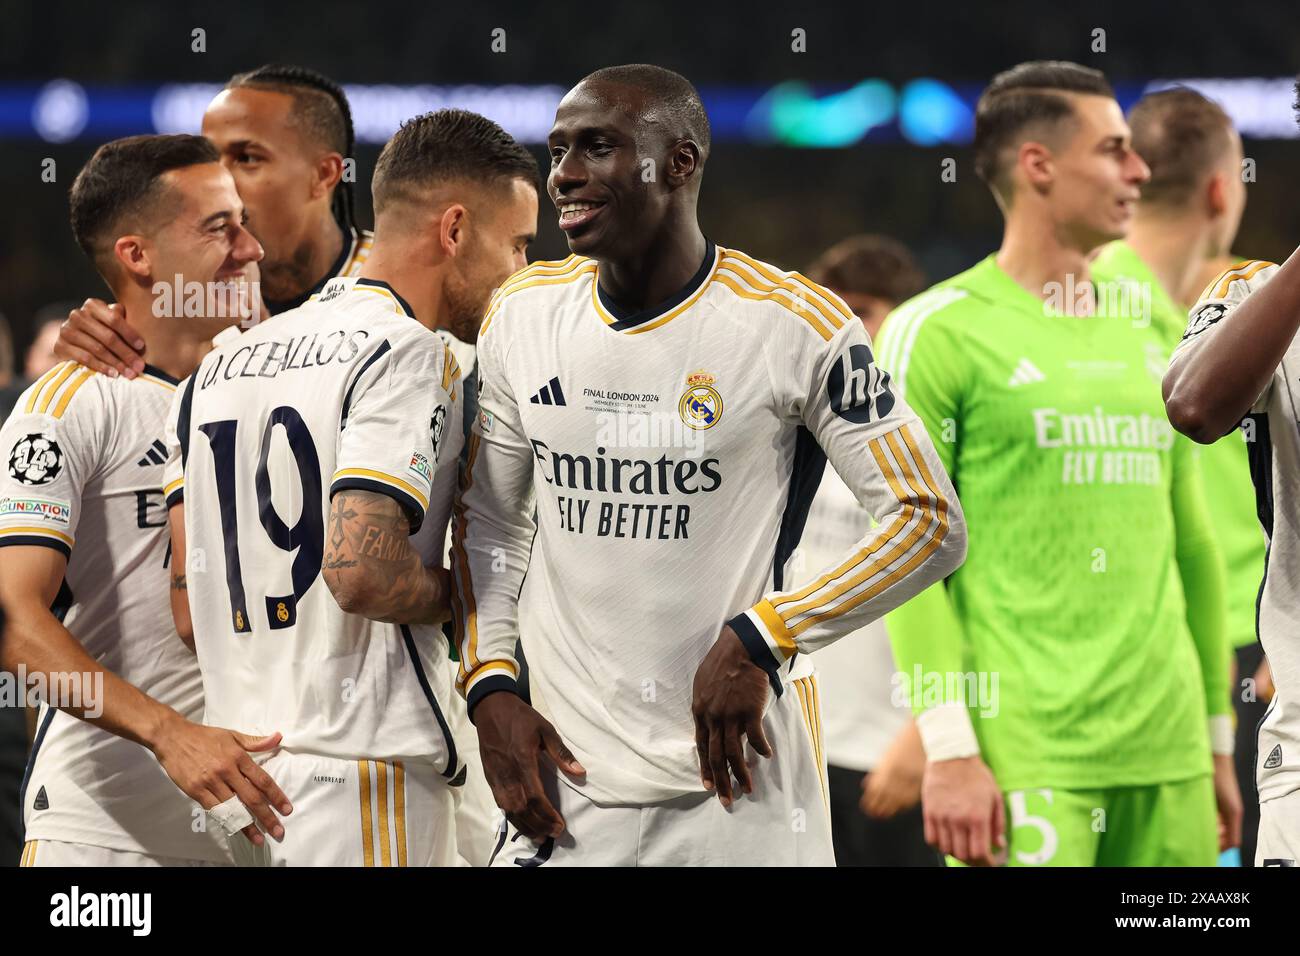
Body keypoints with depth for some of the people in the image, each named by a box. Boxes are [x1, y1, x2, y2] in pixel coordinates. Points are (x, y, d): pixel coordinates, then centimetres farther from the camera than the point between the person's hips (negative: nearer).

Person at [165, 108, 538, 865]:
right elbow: (360, 571, -21)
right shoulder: (405, 356, -10)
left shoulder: (221, 365, 15)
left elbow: (190, 600, 14)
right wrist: (459, 594, -4)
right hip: (362, 767, -8)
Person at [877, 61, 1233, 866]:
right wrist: (948, 748, -14)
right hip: (1026, 759, -6)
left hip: (1168, 755, 6)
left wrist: (1217, 738, 18)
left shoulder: (1148, 337, 17)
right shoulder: (938, 331, -2)